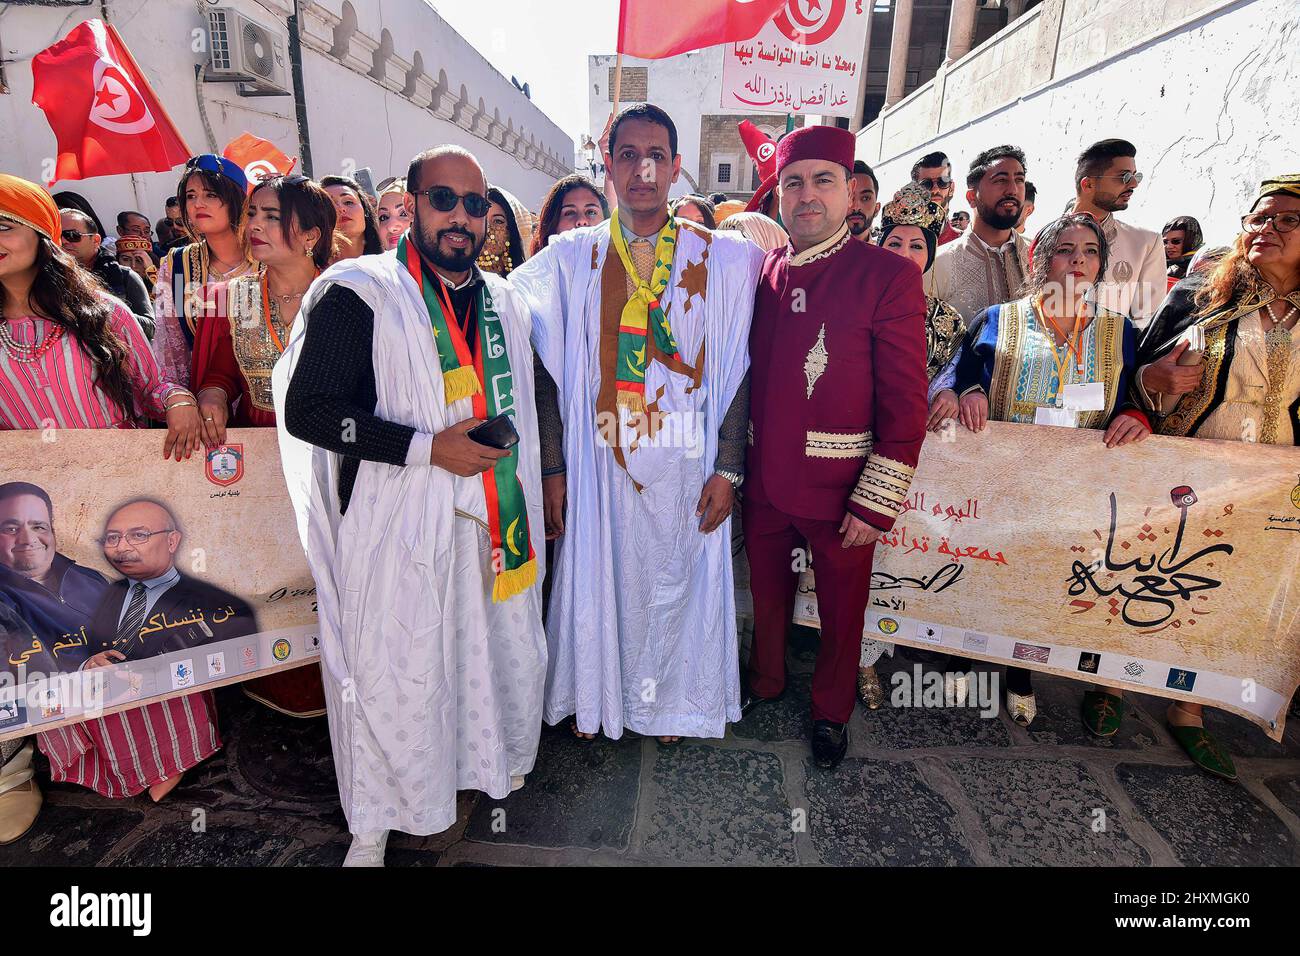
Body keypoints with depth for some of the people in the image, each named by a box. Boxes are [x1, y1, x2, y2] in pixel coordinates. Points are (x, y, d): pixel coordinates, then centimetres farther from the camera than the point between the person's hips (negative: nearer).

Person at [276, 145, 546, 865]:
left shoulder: (502, 302, 12)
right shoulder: (358, 293, -7)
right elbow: (306, 410, -12)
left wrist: (530, 489, 18)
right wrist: (425, 447, -18)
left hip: (492, 521, 6)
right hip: (398, 527, -5)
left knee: (504, 655, 17)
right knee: (392, 675, 5)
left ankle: (487, 762, 47)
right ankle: (374, 826, 31)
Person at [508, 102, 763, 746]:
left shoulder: (723, 259, 1)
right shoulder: (572, 256, 3)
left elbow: (737, 372, -2)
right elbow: (550, 371, -2)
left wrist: (728, 468, -8)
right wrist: (551, 469, -9)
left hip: (686, 459, 0)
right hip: (599, 457, 1)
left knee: (676, 579, 12)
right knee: (598, 577, 12)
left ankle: (669, 702, 38)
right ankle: (594, 698, 37)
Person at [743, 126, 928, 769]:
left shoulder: (889, 276, -10)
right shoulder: (761, 274, 4)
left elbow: (905, 404, -12)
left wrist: (876, 501, -15)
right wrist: (733, 469, 9)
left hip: (840, 490, -3)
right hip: (764, 481, 4)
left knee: (842, 609, 15)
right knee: (767, 593, 21)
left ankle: (831, 712, 40)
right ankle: (766, 681, 48)